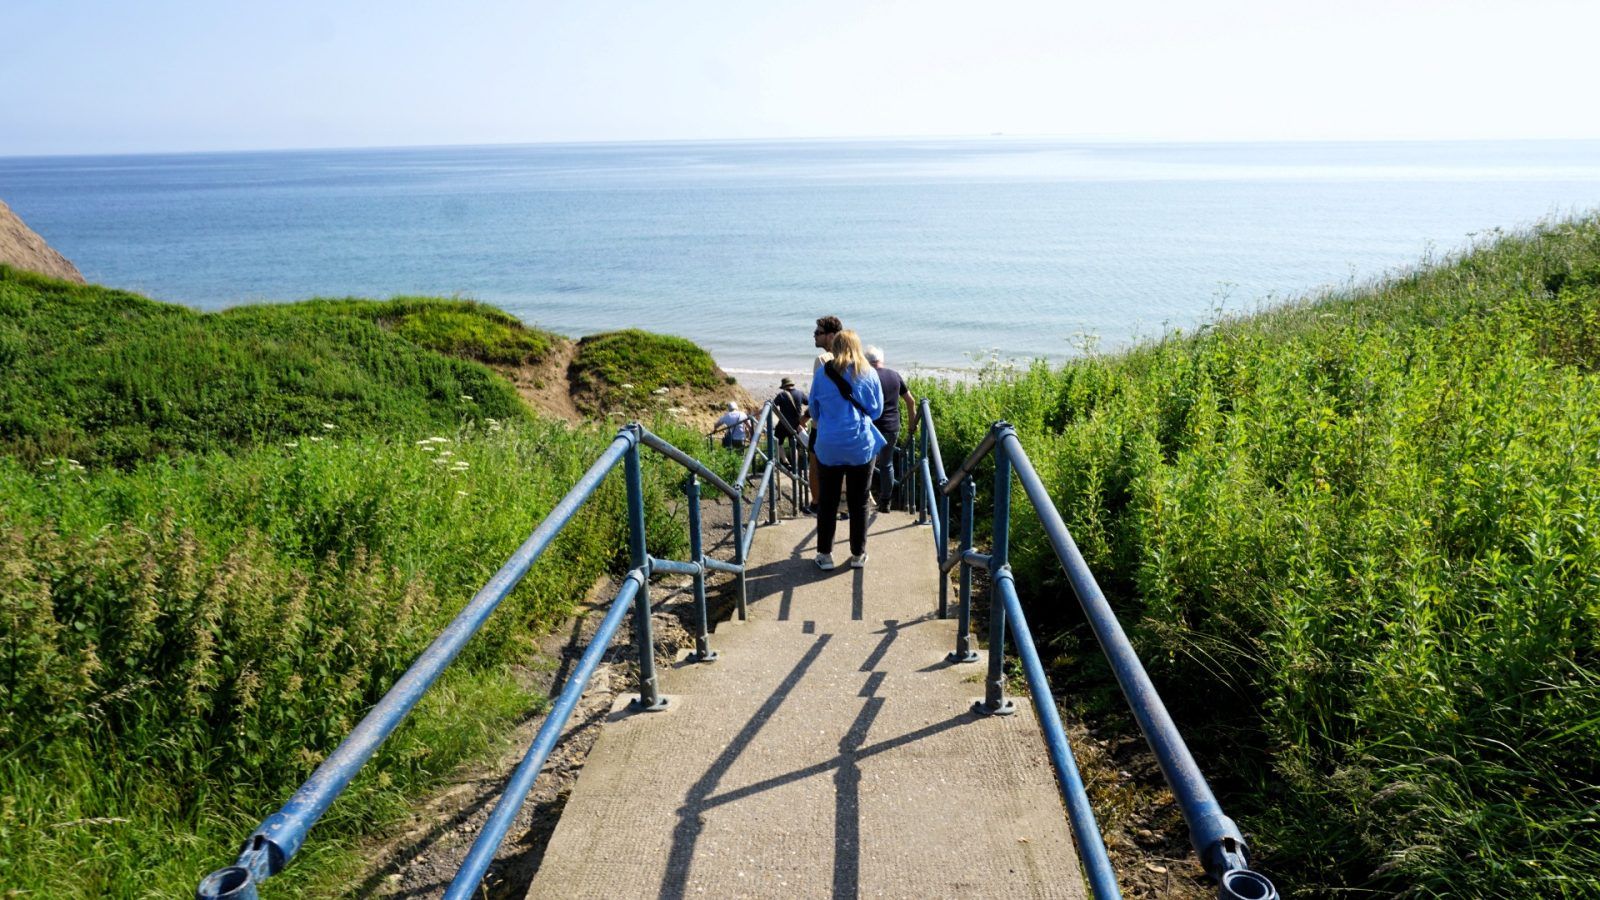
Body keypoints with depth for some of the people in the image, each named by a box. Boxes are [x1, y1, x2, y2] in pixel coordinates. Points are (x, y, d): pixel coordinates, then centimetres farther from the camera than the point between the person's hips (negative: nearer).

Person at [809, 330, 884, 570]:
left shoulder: (822, 372, -2)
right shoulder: (869, 373, -1)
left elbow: (814, 410, 8)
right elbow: (877, 410, 6)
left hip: (828, 447, 0)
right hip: (861, 445, 0)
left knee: (827, 502, 10)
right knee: (859, 503, 11)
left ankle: (825, 554, 16)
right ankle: (858, 554, 18)